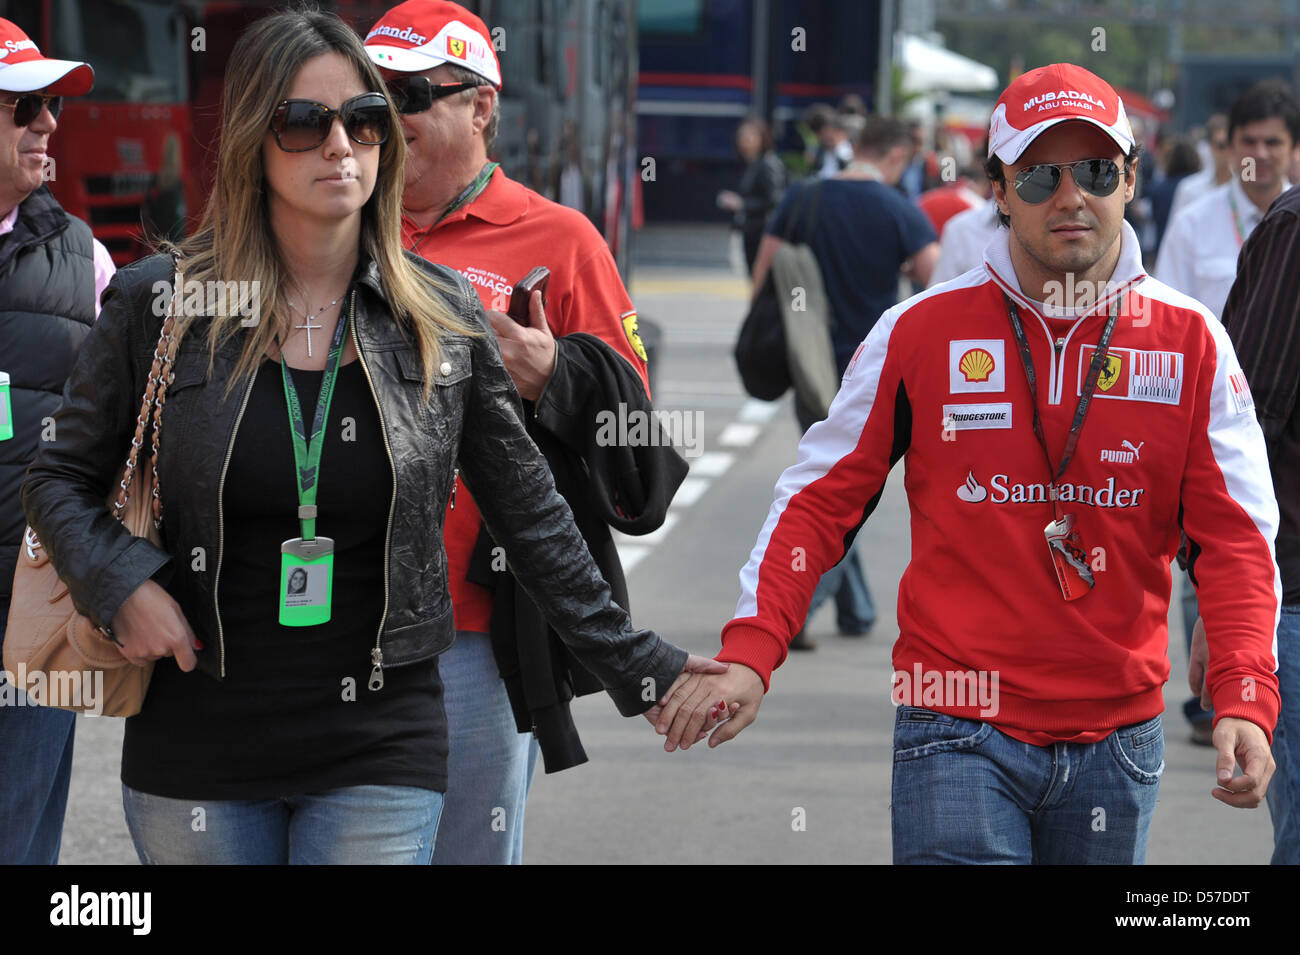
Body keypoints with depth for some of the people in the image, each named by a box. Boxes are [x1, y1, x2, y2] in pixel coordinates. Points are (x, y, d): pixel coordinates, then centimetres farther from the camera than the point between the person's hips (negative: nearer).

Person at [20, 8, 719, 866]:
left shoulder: (444, 318, 3)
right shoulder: (159, 303, 0)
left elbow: (532, 518, 8)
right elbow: (62, 479, 9)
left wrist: (642, 671, 7)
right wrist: (121, 584, -10)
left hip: (380, 759, 0)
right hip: (197, 747, 0)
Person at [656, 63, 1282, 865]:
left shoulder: (1190, 342, 2)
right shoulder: (921, 331, 0)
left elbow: (1236, 537, -1)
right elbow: (821, 501, 2)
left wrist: (1245, 702, -16)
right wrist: (749, 655, -10)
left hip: (1117, 740, 2)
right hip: (958, 732, -2)